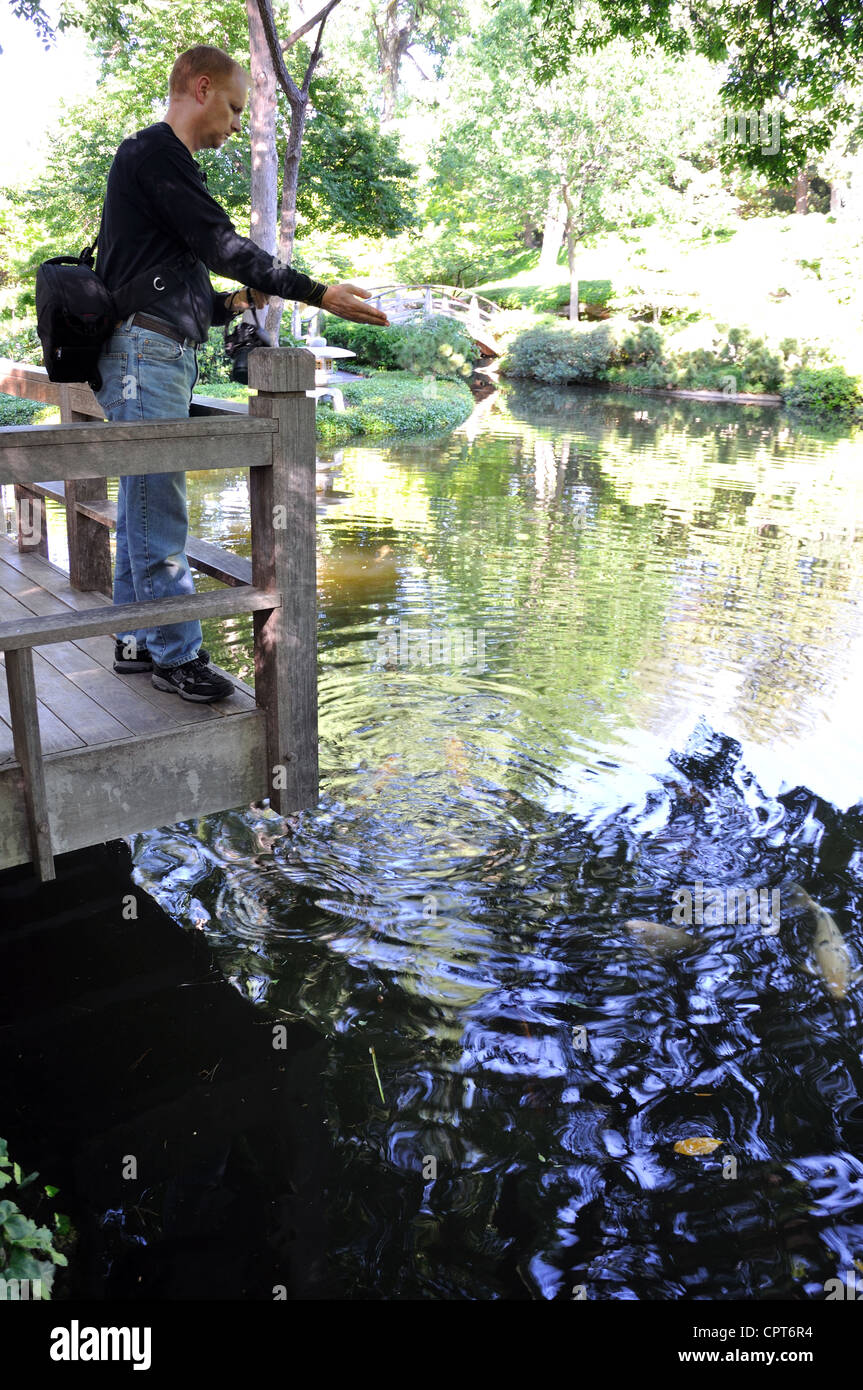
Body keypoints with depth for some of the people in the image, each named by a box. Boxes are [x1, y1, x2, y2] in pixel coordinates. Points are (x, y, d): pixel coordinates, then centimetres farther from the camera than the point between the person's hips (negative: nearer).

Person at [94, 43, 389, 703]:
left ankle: (138, 640, 17)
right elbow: (222, 245, -13)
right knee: (159, 506, -9)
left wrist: (226, 305, 13)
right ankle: (176, 654, -5)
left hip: (161, 353, 10)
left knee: (142, 502, 10)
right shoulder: (156, 152, -5)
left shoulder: (161, 160, 27)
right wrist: (320, 294, -13)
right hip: (146, 347, -10)